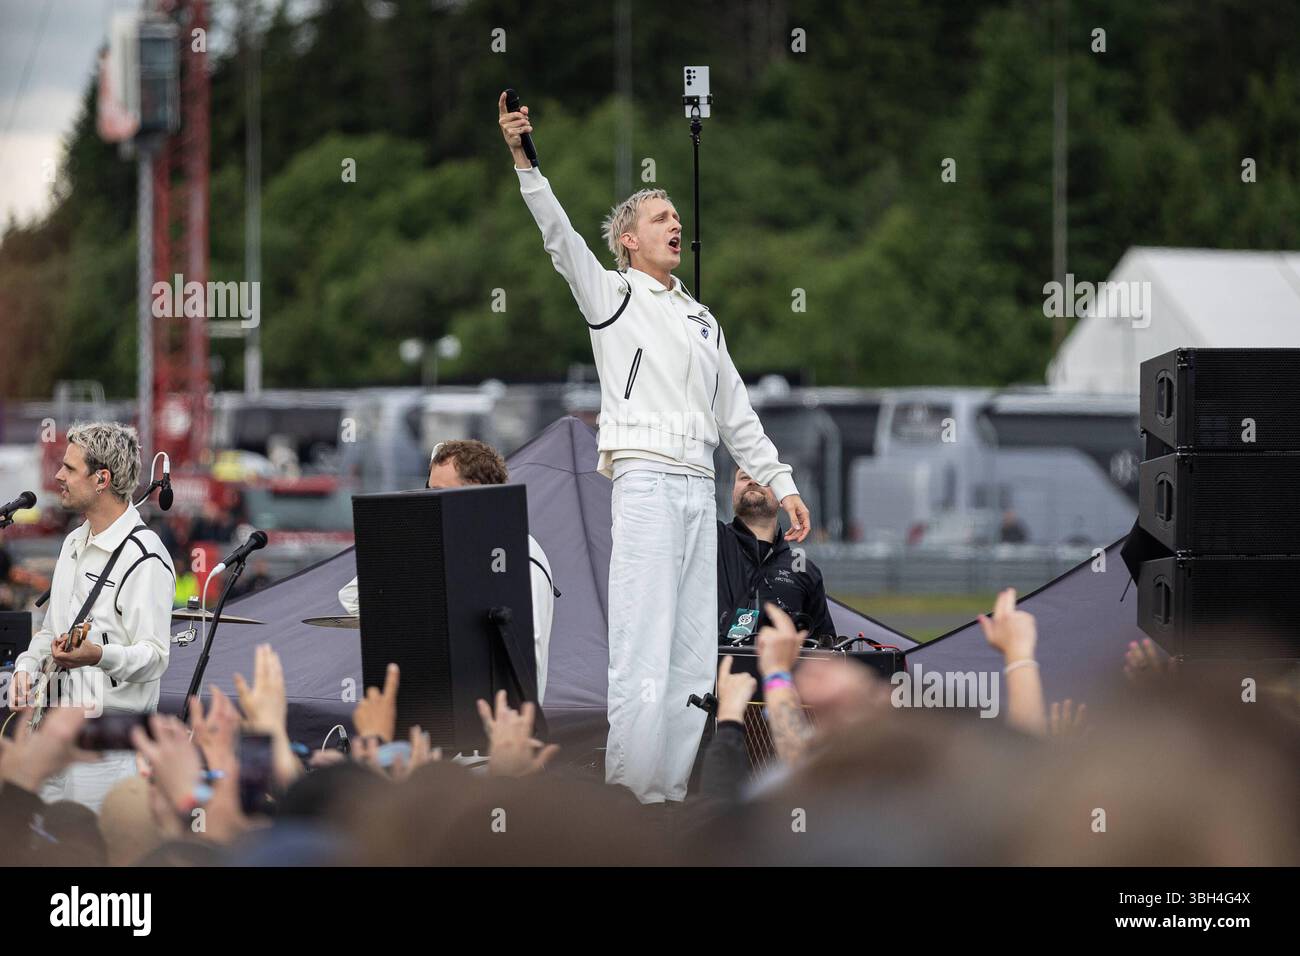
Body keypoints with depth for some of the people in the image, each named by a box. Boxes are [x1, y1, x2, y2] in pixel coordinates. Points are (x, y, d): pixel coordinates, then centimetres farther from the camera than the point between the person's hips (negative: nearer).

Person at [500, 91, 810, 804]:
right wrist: (523, 161, -22)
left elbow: (736, 413, 26)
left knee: (695, 661, 3)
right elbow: (559, 237, -9)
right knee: (644, 658, -14)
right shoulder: (611, 293, 7)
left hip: (700, 487, 7)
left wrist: (782, 484, 19)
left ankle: (671, 795, 4)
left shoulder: (702, 318, 24)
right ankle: (629, 799, -14)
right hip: (645, 478, -7)